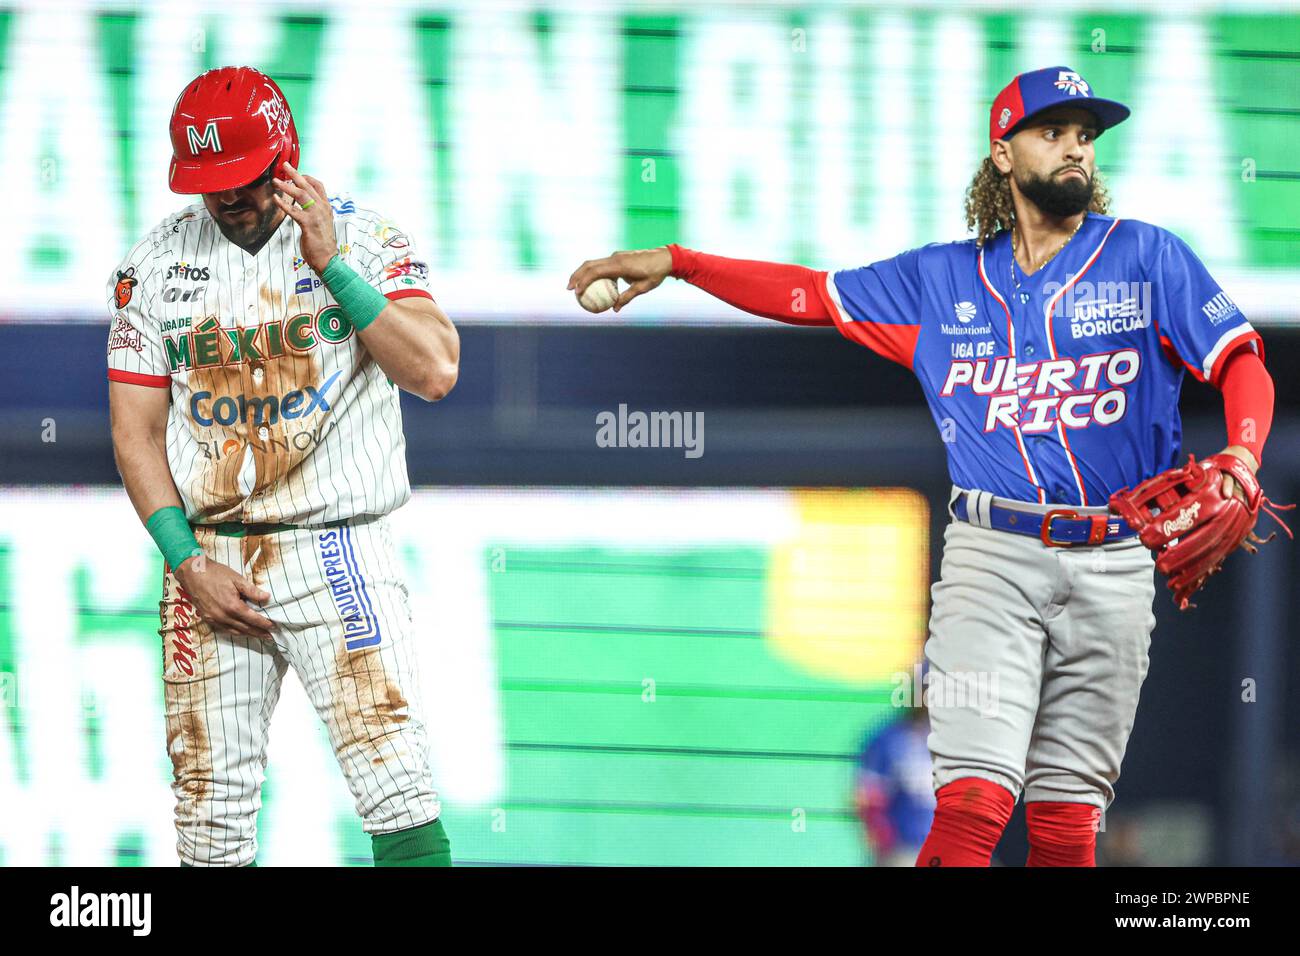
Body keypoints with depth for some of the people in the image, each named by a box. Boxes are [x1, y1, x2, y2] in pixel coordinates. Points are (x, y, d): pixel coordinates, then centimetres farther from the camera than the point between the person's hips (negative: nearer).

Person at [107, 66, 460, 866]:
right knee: (212, 816, 2)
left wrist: (332, 266, -17)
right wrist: (190, 566, -4)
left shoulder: (365, 239, 0)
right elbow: (136, 432, 6)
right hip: (209, 557, 2)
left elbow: (436, 371, -14)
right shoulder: (155, 264, 6)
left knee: (399, 795, -14)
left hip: (338, 554, -2)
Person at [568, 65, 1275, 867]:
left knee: (1068, 818, 0)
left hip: (1113, 562, 0)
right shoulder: (945, 278, 12)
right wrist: (672, 262, 10)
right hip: (991, 557, 0)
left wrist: (1242, 456, -18)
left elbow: (1243, 364, 2)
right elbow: (810, 295, 17)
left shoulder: (1148, 258, 6)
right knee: (972, 800, -15)